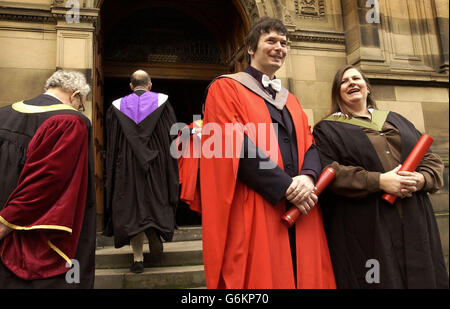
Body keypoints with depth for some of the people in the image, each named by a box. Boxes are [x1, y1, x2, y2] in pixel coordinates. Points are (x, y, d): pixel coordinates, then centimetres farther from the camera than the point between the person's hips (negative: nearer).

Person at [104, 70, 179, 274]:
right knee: (156, 201, 18)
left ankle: (138, 258, 6)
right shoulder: (161, 102, 0)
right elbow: (172, 136, -2)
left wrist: (115, 173, 14)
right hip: (156, 164, 0)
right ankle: (155, 235, -7)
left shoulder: (117, 106, 4)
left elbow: (112, 144, 5)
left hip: (127, 166, 1)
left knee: (132, 207, 6)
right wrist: (171, 170, 5)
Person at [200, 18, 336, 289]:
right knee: (262, 276, -2)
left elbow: (309, 145, 12)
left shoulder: (291, 100, 23)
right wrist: (286, 187, -16)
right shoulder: (226, 88, 3)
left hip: (299, 211, 6)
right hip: (254, 214, -6)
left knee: (303, 276, 9)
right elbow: (236, 148, -11)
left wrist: (307, 177, -12)